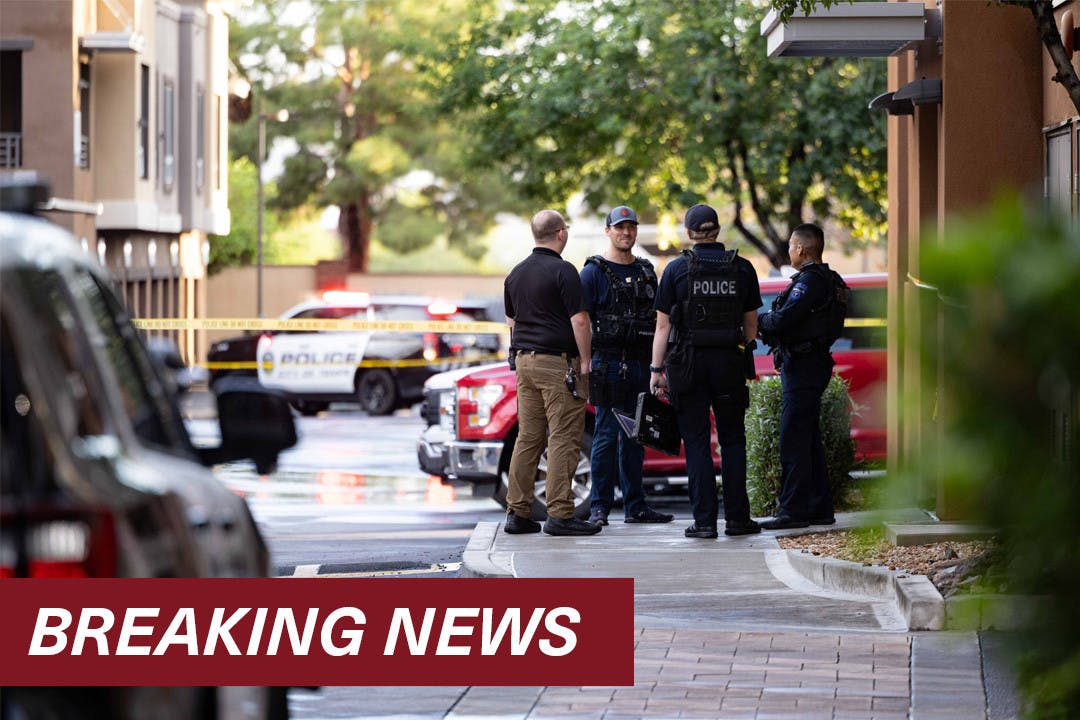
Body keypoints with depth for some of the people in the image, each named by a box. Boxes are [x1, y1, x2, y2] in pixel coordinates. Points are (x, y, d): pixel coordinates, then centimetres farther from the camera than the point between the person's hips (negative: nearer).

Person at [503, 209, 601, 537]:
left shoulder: (516, 273, 13)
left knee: (528, 438, 9)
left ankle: (517, 513, 7)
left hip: (525, 361, 8)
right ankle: (560, 515, -8)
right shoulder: (563, 271, -11)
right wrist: (585, 361, -8)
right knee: (564, 439, -5)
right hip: (559, 362, -8)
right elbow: (579, 320, -15)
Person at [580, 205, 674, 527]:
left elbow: (657, 320, 20)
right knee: (606, 437, -5)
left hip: (640, 365, 5)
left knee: (635, 439, 9)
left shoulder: (646, 271, 15)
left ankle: (635, 506, 13)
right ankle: (599, 507, -1)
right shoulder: (593, 271, -2)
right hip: (608, 364, -5)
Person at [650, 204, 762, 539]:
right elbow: (751, 325, 7)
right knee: (732, 439, 11)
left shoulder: (677, 269, -3)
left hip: (688, 363, -2)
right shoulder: (742, 269, 3)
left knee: (696, 441, 2)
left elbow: (662, 326, -3)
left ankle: (704, 520, -1)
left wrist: (656, 369, 1)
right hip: (730, 361, 2)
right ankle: (737, 517, 9)